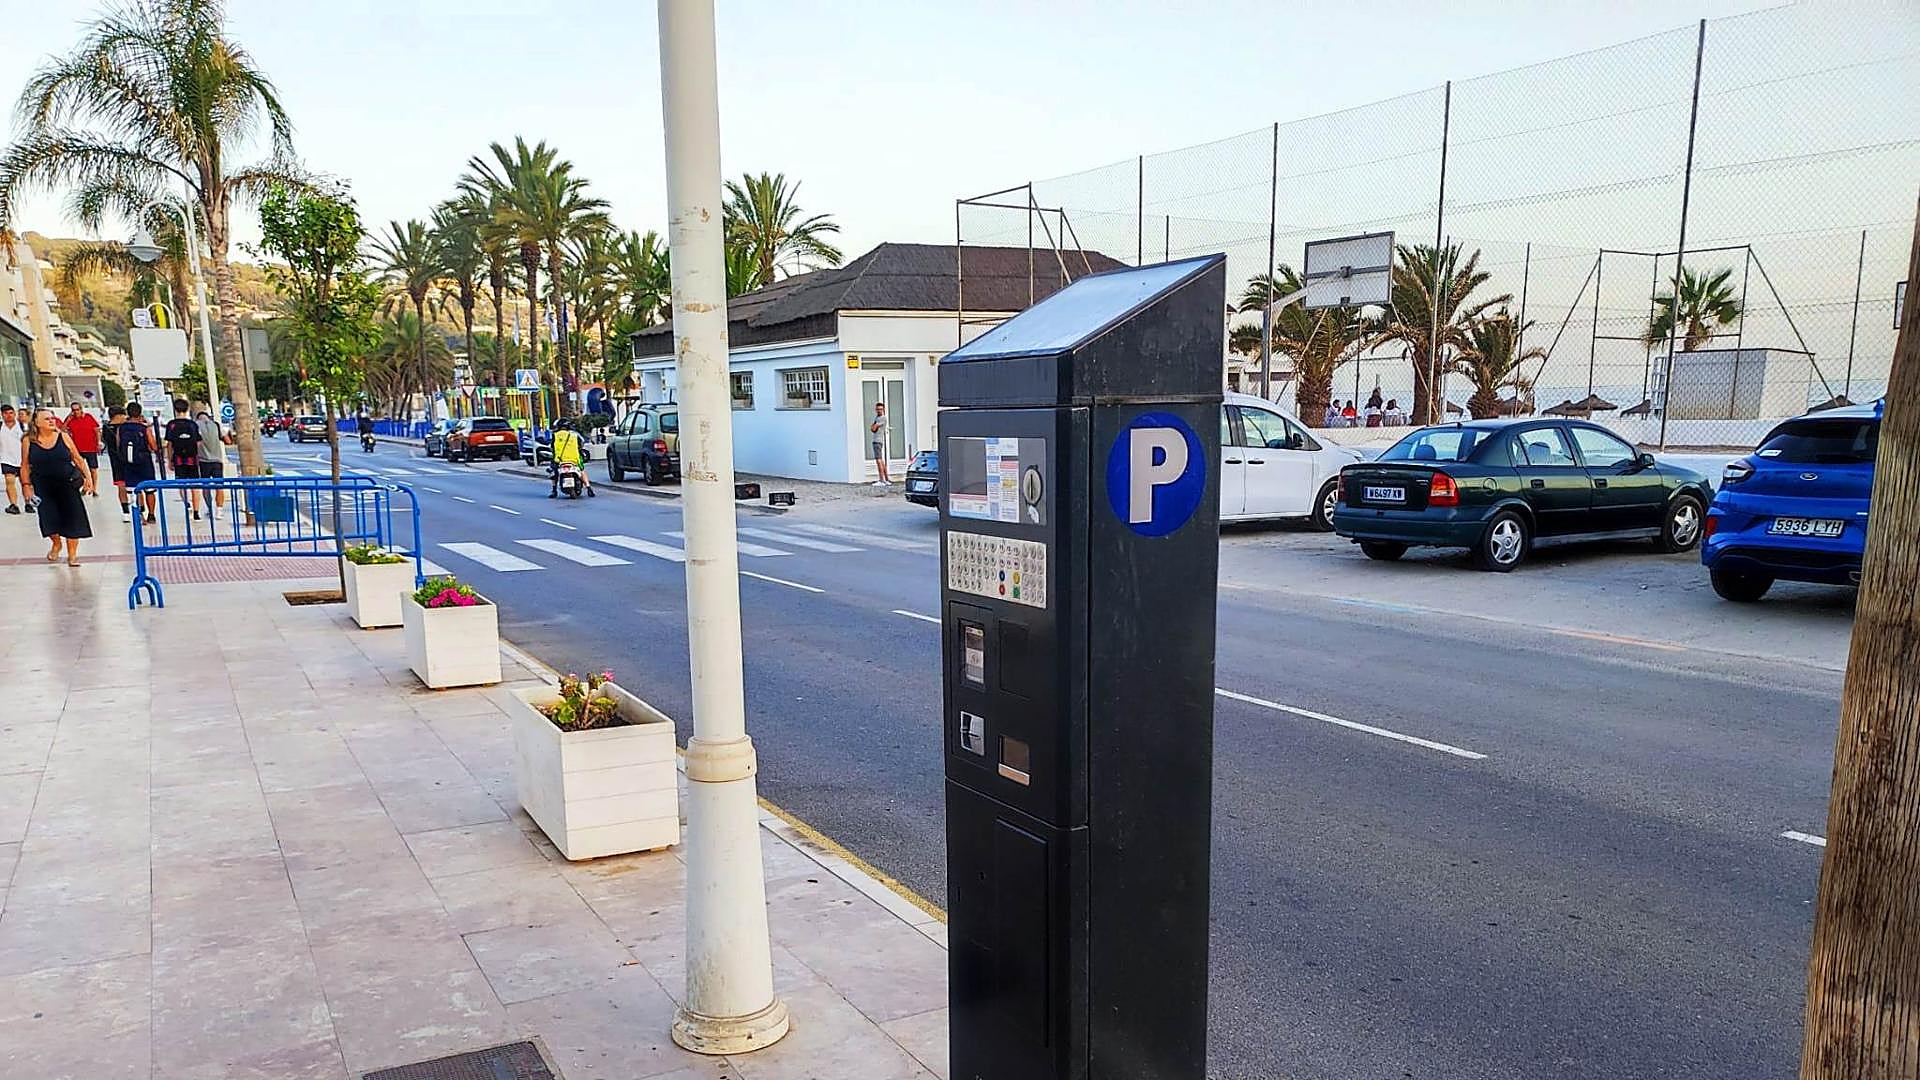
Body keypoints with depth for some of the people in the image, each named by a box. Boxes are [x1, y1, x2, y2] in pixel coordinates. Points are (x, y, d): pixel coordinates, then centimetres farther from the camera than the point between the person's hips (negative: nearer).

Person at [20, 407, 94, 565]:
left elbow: (78, 459, 4)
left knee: (72, 519, -2)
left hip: (68, 484, 0)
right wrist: (27, 486, 1)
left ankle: (72, 555, 11)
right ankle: (56, 543, 29)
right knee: (49, 519, -3)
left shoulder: (63, 437, -1)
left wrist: (88, 478, -3)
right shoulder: (29, 441, -1)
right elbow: (25, 466, 6)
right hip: (43, 487, 0)